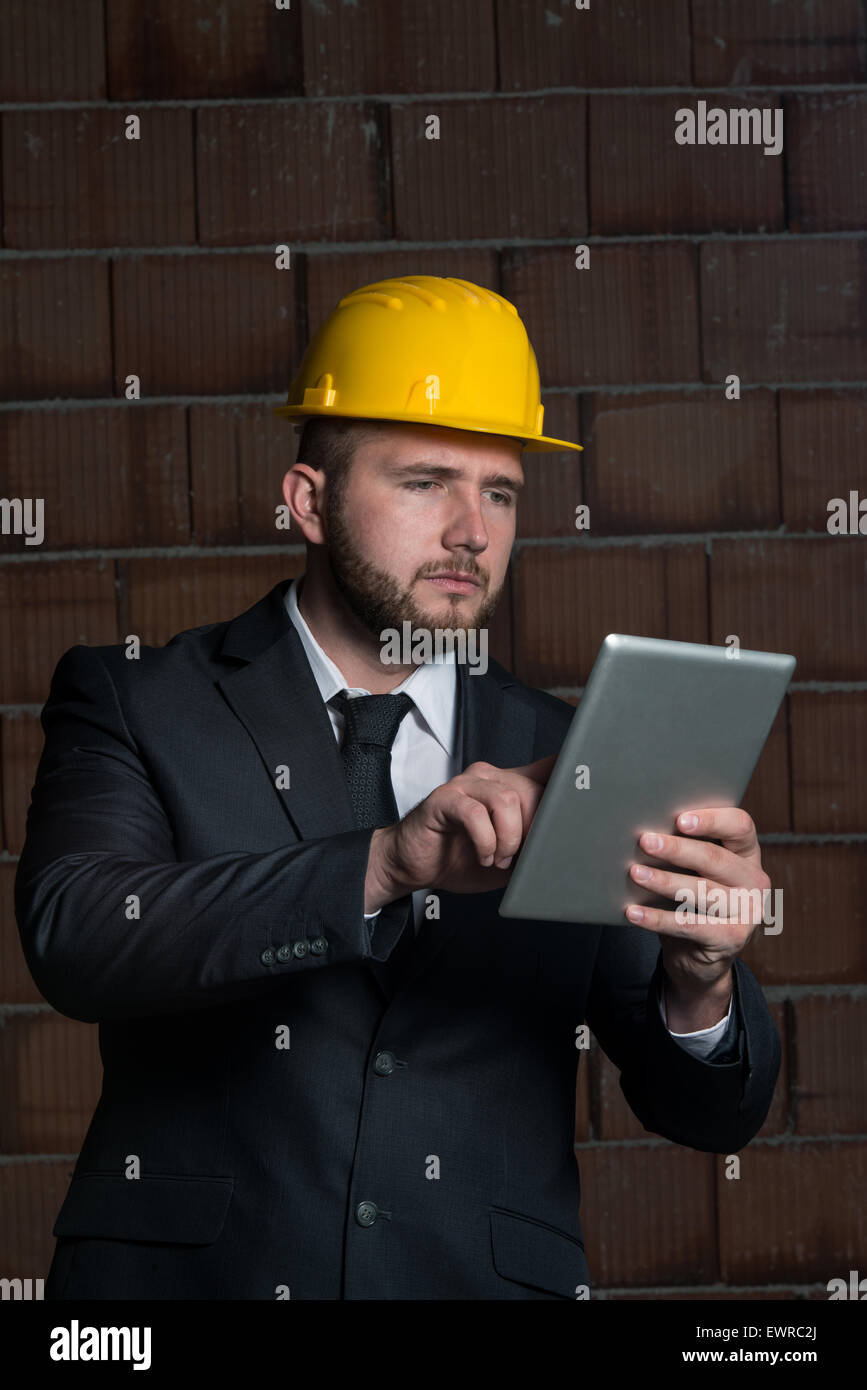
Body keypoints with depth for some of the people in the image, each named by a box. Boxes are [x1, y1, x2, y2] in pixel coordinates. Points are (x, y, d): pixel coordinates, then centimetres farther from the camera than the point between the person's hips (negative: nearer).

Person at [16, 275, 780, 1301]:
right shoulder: (132, 705, 6)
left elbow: (710, 1117, 9)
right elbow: (75, 937, -12)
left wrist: (702, 986, -12)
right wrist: (386, 863, -22)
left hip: (491, 1281, 2)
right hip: (191, 1275, -1)